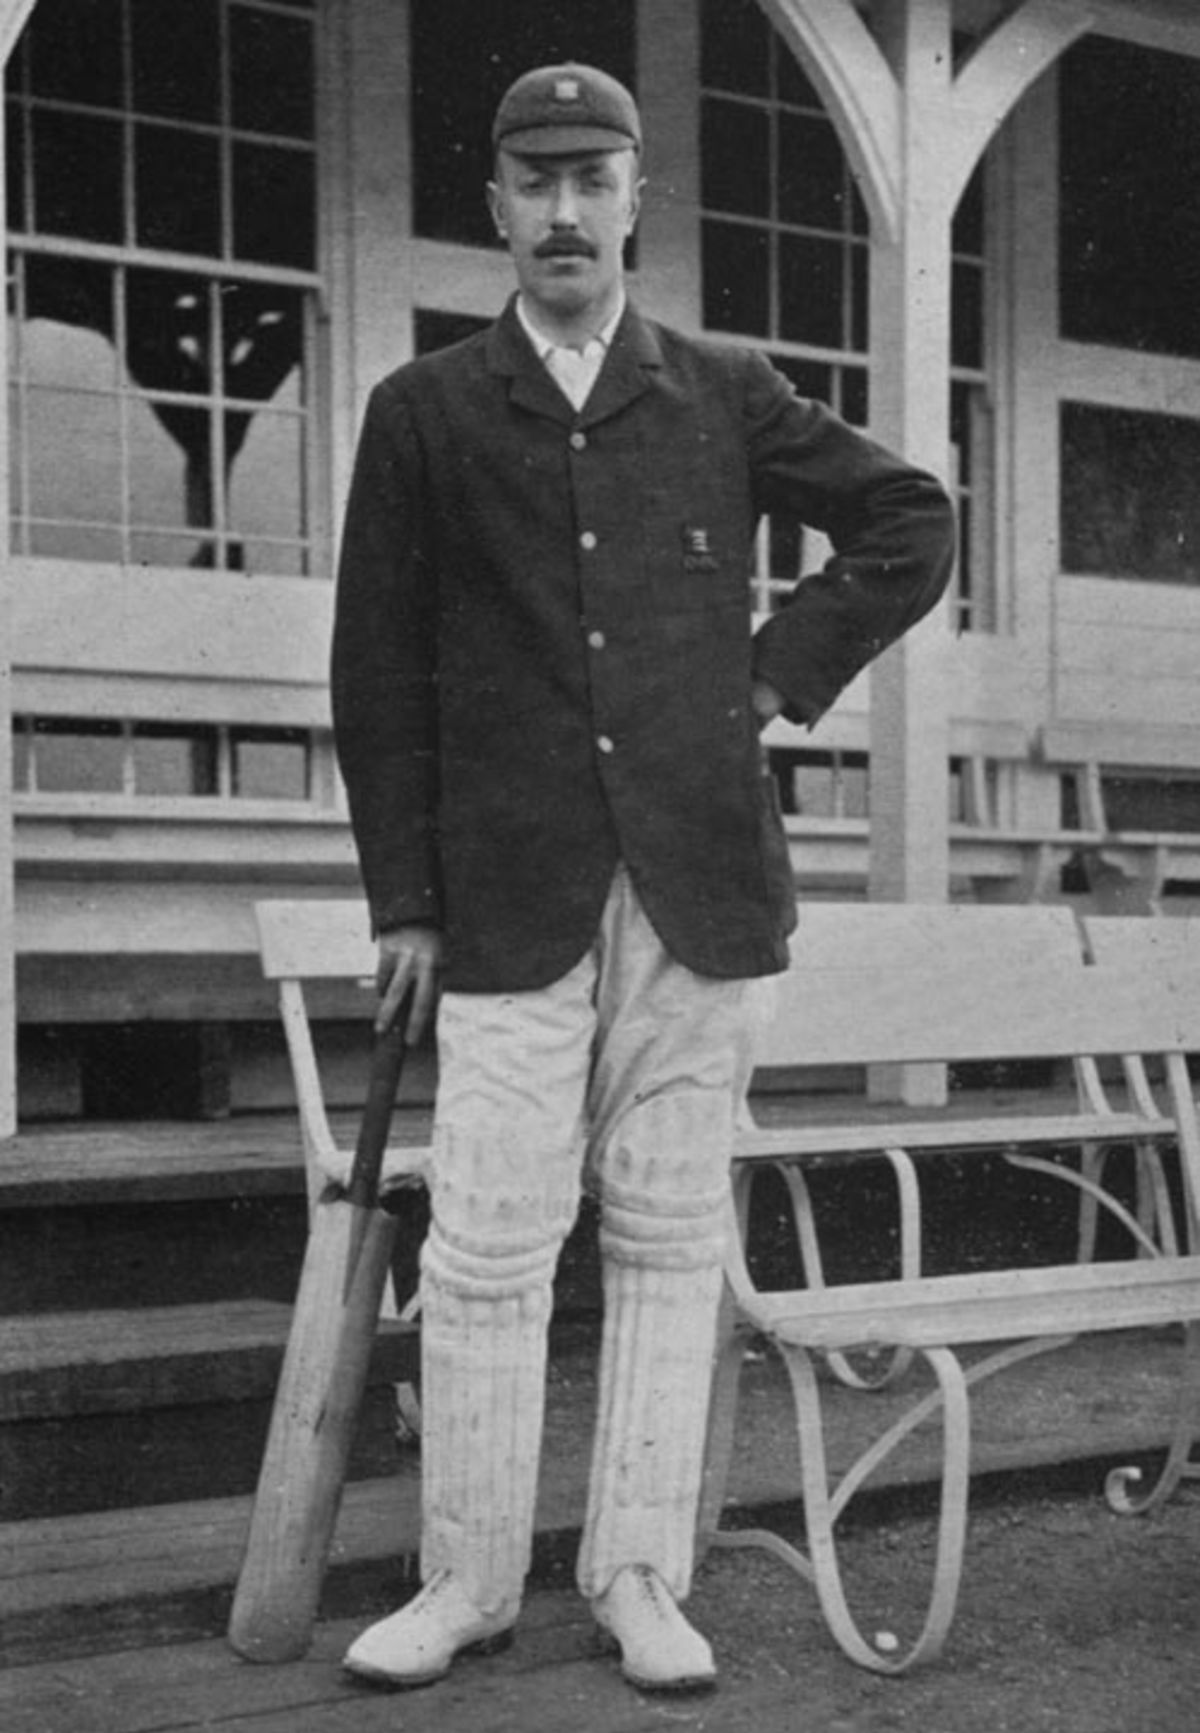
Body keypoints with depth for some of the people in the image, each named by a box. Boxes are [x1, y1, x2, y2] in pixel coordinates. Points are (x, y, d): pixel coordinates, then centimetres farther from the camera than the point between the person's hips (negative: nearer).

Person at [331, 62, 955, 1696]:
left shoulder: (726, 394, 10)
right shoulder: (423, 412, 6)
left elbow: (911, 521, 18)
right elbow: (377, 670, 5)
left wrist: (788, 666, 6)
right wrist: (406, 899, 0)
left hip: (697, 884, 2)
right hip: (511, 891, -1)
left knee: (669, 1238, 6)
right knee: (485, 1250, -1)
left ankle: (641, 1574, 18)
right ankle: (467, 1579, 15)